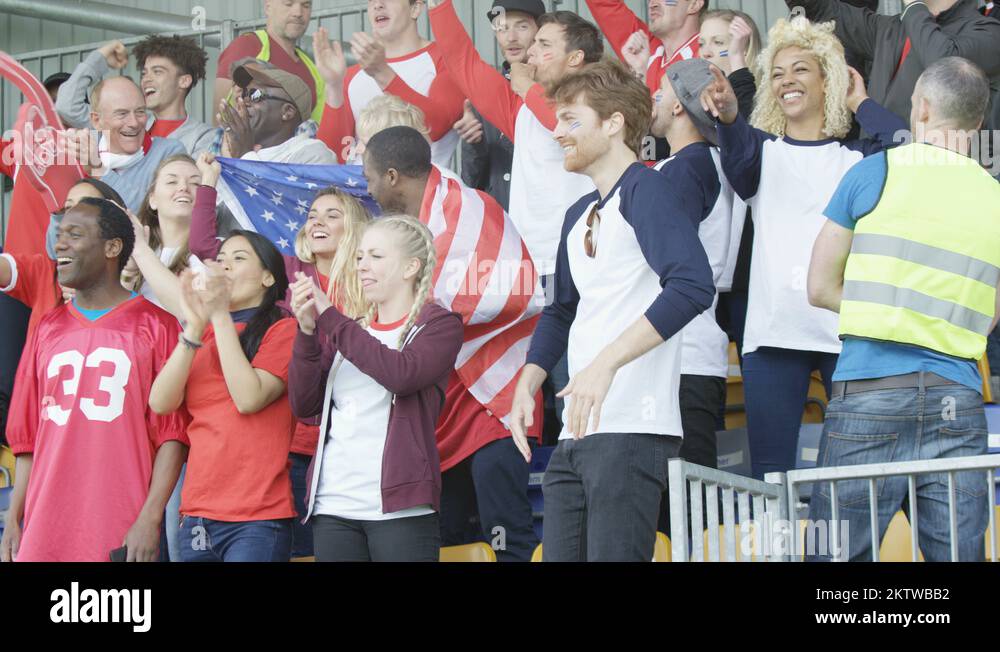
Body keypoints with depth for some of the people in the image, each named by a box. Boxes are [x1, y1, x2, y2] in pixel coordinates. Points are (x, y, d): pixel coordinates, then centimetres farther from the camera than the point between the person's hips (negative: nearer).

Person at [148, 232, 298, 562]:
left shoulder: (282, 329, 1)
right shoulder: (201, 336, 17)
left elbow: (249, 398, -15)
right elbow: (161, 402, 2)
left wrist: (220, 315, -11)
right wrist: (195, 327, -6)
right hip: (197, 516, 5)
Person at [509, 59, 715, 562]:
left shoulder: (644, 190, -6)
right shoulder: (579, 216, 21)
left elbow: (691, 287, -22)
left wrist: (607, 362, -28)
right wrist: (526, 385, 16)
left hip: (631, 430, -9)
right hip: (576, 432, 9)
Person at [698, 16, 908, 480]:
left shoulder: (857, 156, 14)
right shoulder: (764, 148, 15)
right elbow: (739, 157, -9)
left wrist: (860, 104, 9)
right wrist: (729, 115, -32)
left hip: (846, 330, -1)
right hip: (774, 332, 1)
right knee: (769, 472, -4)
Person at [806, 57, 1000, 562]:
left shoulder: (875, 173, 2)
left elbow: (820, 288, 7)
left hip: (871, 388, -3)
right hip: (958, 402, 3)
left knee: (834, 555, 0)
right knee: (959, 556, 4)